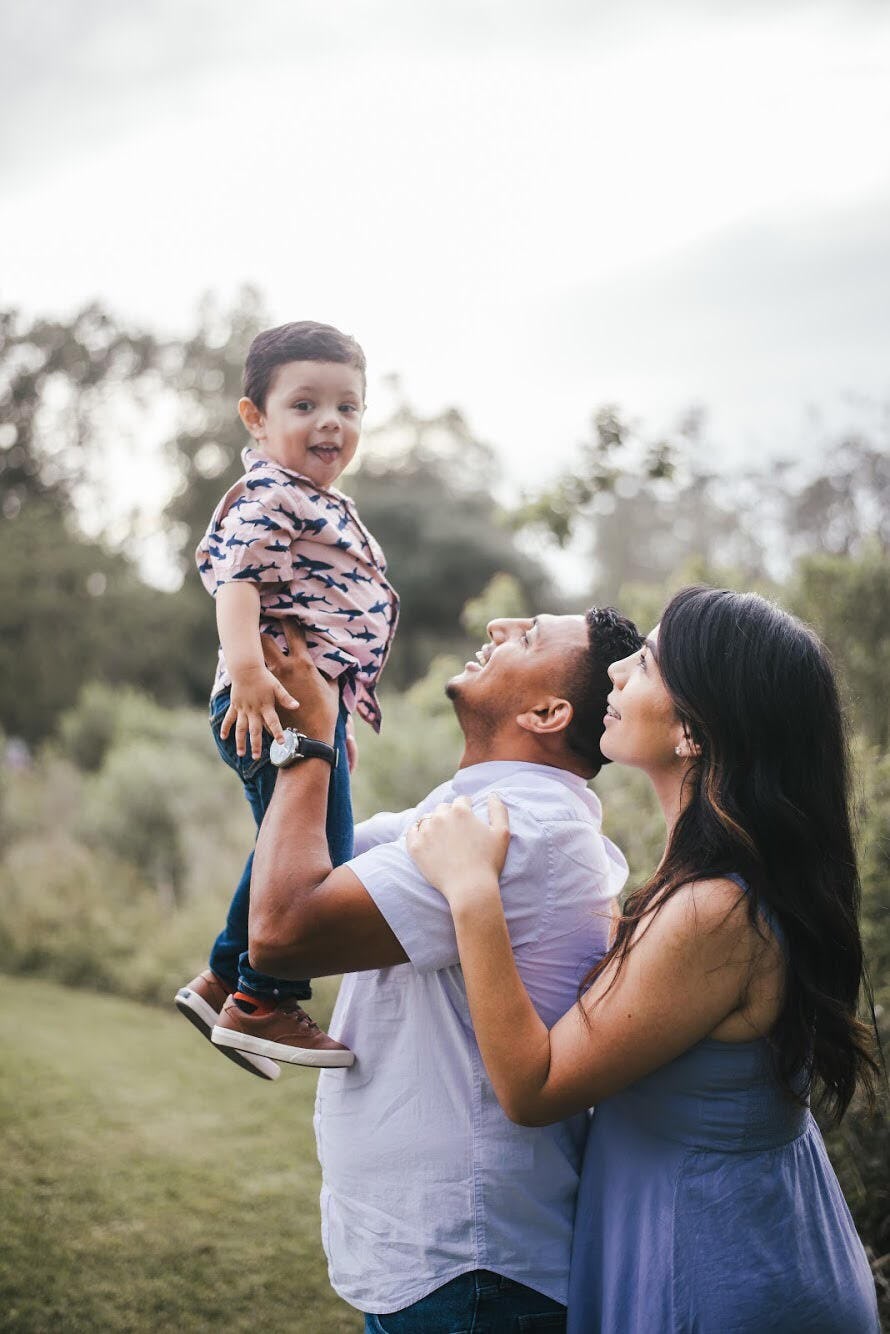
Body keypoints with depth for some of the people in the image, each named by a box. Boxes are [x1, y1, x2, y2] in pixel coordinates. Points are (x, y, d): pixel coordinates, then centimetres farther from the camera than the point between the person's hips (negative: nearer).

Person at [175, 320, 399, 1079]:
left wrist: (340, 716, 31)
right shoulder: (267, 497, -8)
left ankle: (224, 979, 31)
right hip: (279, 701, -11)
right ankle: (266, 1003, 1)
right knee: (318, 853, -10)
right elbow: (234, 577, -23)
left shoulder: (321, 506, 25)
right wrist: (247, 670, -37)